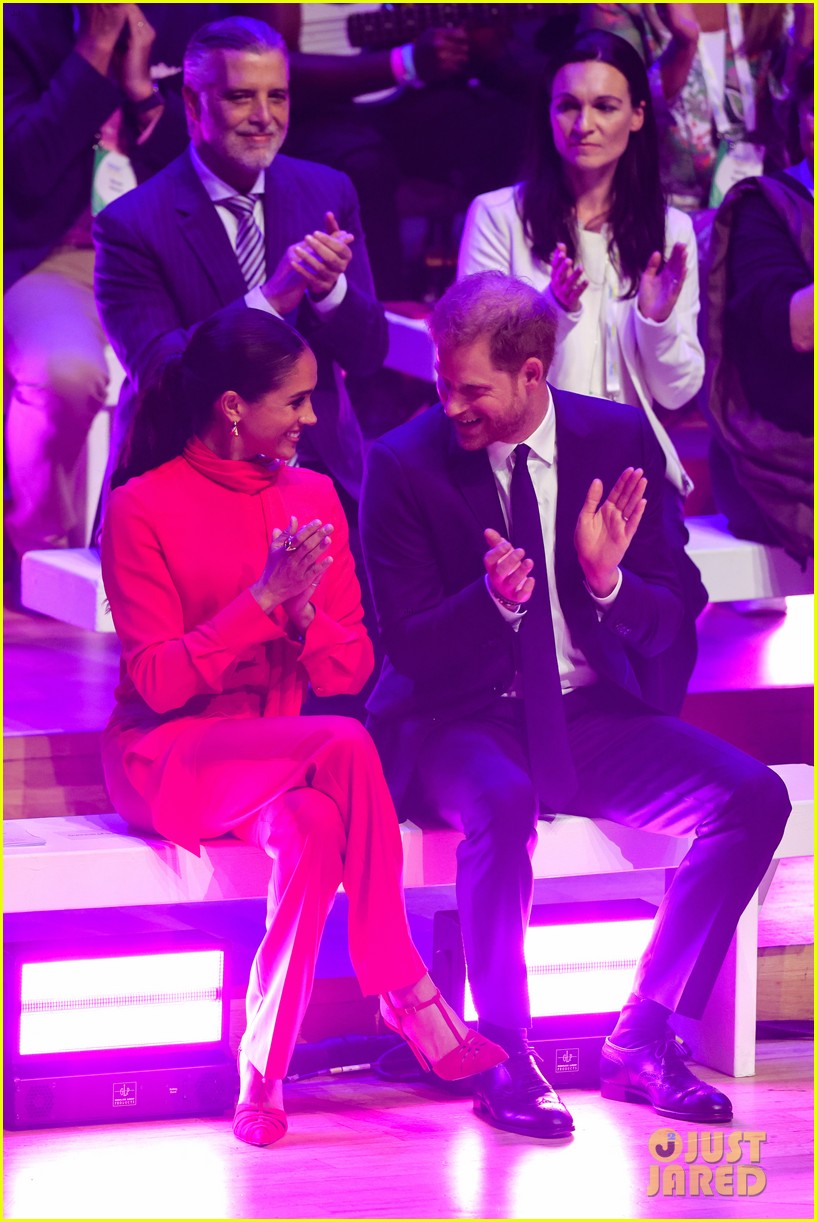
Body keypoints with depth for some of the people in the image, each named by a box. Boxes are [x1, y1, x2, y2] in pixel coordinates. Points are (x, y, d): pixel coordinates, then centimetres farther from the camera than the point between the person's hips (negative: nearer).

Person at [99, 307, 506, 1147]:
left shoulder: (312, 498, 9)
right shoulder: (143, 508, -7)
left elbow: (351, 671, 6)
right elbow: (159, 683, -13)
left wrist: (305, 610, -16)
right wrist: (261, 599, -22)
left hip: (279, 760, 5)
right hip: (169, 759, -5)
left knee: (312, 829, -34)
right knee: (347, 749, -33)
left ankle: (263, 1076, -30)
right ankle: (410, 1000, -27)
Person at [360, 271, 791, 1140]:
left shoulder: (618, 440, 0)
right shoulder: (405, 463, -8)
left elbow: (663, 628, 2)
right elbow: (410, 648, -9)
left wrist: (608, 579, -20)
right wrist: (491, 598, -29)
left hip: (589, 716, 4)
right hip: (459, 724, -4)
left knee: (755, 798, -18)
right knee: (502, 805, -38)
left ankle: (644, 1042, -9)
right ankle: (502, 1060, -23)